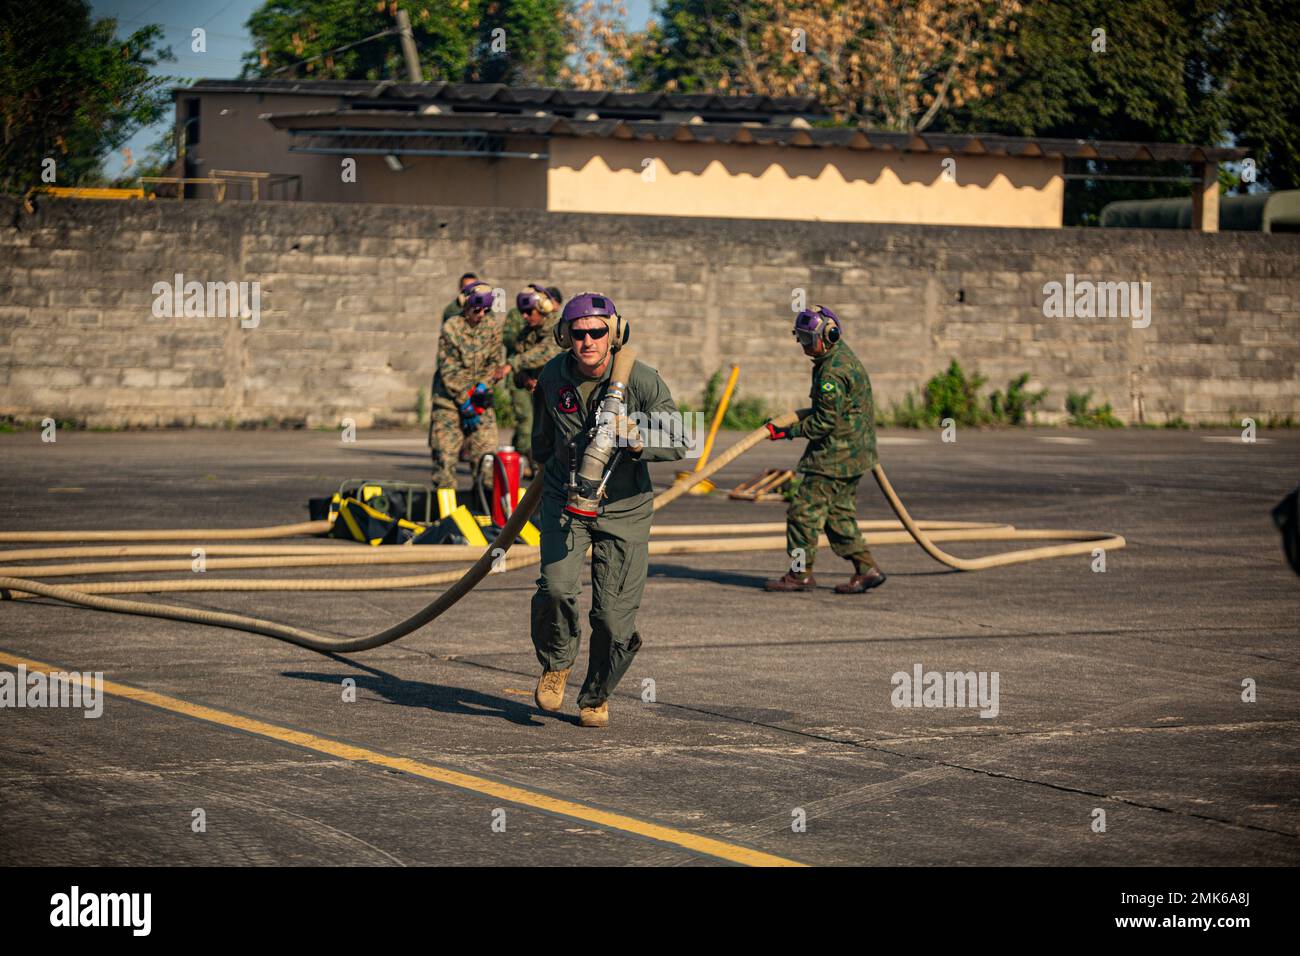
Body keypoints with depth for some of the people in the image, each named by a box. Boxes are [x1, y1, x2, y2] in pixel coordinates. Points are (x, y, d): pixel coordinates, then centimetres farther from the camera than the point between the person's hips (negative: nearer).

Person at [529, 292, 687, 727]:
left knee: (615, 617, -3)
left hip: (623, 508, -1)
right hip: (564, 500, 1)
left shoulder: (642, 380, -15)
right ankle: (556, 662, 9)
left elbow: (677, 443, -17)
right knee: (556, 588, -23)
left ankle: (596, 697, 25)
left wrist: (638, 440, -36)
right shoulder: (553, 375, -5)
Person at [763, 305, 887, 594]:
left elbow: (825, 421, -22)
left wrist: (789, 432, -17)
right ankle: (866, 568, 12)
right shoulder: (842, 356, 13)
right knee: (839, 513, 13)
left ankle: (801, 573, -1)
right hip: (853, 453, 10)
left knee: (804, 510, -5)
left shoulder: (833, 372, -21)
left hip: (835, 456, -10)